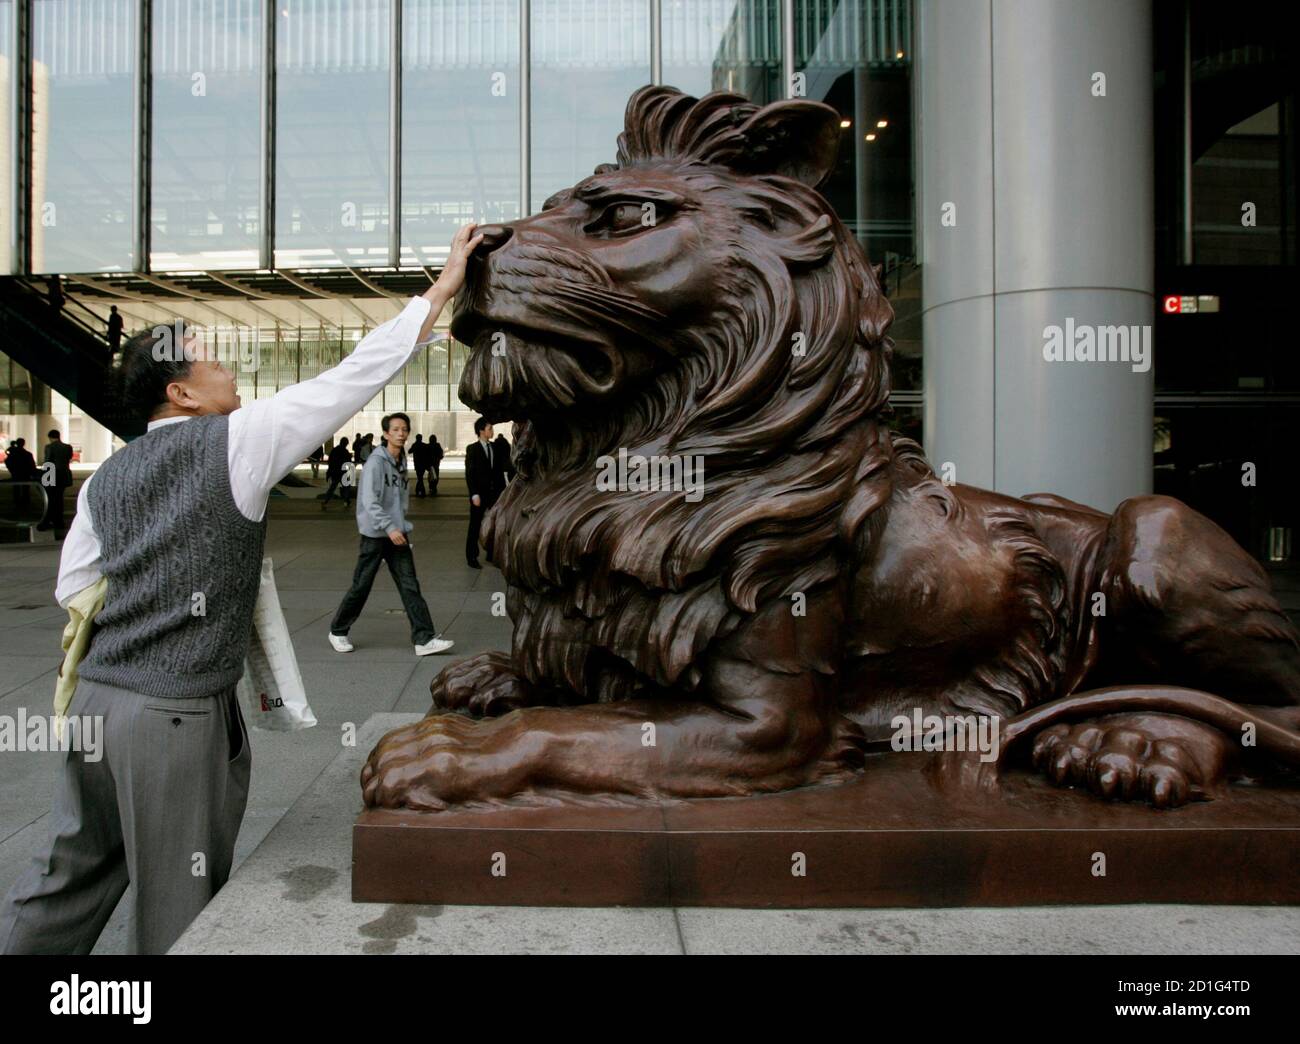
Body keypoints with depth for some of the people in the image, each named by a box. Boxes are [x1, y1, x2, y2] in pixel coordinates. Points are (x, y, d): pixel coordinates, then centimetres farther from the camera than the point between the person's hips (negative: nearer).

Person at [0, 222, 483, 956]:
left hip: (97, 697, 7)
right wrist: (444, 286, -5)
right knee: (178, 909, 9)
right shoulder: (238, 439, -9)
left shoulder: (107, 477, 10)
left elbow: (74, 587, 16)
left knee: (71, 880, 23)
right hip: (179, 715, -7)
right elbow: (359, 375, -10)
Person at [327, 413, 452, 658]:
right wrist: (389, 528, -25)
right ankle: (338, 632, 24)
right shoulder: (376, 462, -11)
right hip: (375, 535, -6)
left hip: (397, 533, 6)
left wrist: (402, 526, 9)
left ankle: (424, 639, -3)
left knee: (410, 586, -1)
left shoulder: (402, 463, 11)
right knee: (361, 587, 4)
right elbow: (369, 501, -19)